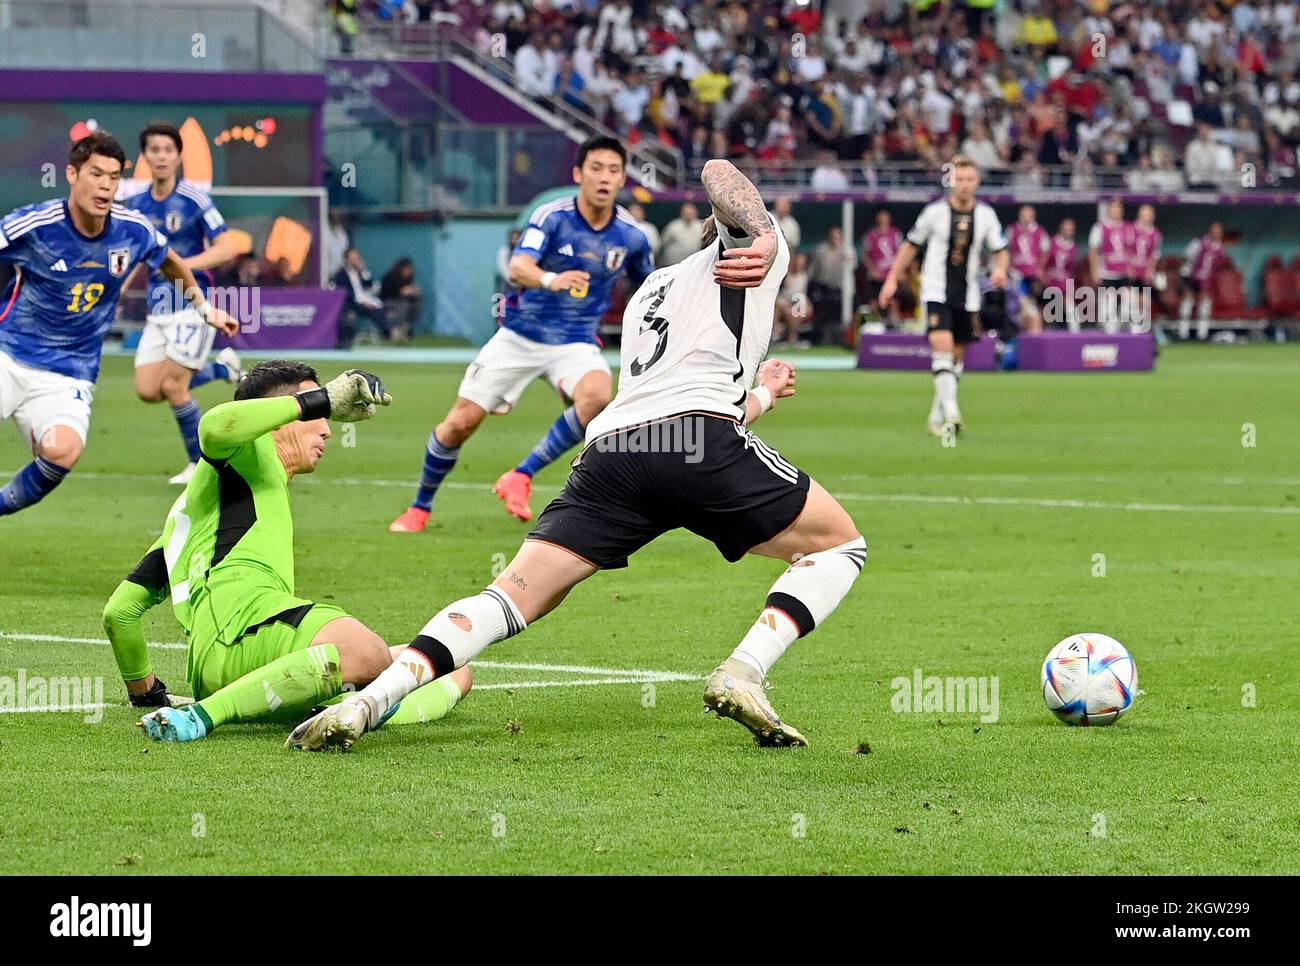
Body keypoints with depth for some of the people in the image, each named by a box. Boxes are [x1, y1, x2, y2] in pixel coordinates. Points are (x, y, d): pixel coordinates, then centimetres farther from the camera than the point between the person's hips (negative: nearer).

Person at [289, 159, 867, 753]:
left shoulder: (651, 289, 40)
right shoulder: (759, 249, 21)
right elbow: (718, 171, 2)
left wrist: (761, 394, 59)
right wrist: (764, 234, -14)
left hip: (609, 449, 5)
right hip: (702, 439, -5)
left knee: (514, 595, 2)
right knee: (840, 547, 13)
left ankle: (367, 701, -19)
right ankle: (744, 672, -9)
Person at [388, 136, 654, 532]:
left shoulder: (631, 236, -3)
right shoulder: (551, 217, -14)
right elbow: (518, 267, -31)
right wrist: (551, 280, -51)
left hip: (575, 343, 1)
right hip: (520, 336, -1)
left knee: (597, 396, -33)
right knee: (460, 422, -4)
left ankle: (522, 477, -21)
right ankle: (419, 507, 21)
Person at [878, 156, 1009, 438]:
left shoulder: (985, 215, 2)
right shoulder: (935, 212, -4)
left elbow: (1000, 251, 10)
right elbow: (911, 245, 7)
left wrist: (1000, 269, -12)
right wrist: (892, 278, 6)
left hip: (967, 295, 3)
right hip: (936, 290, -3)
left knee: (957, 355, 8)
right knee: (942, 344, -23)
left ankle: (937, 417, 21)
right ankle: (950, 410, -29)